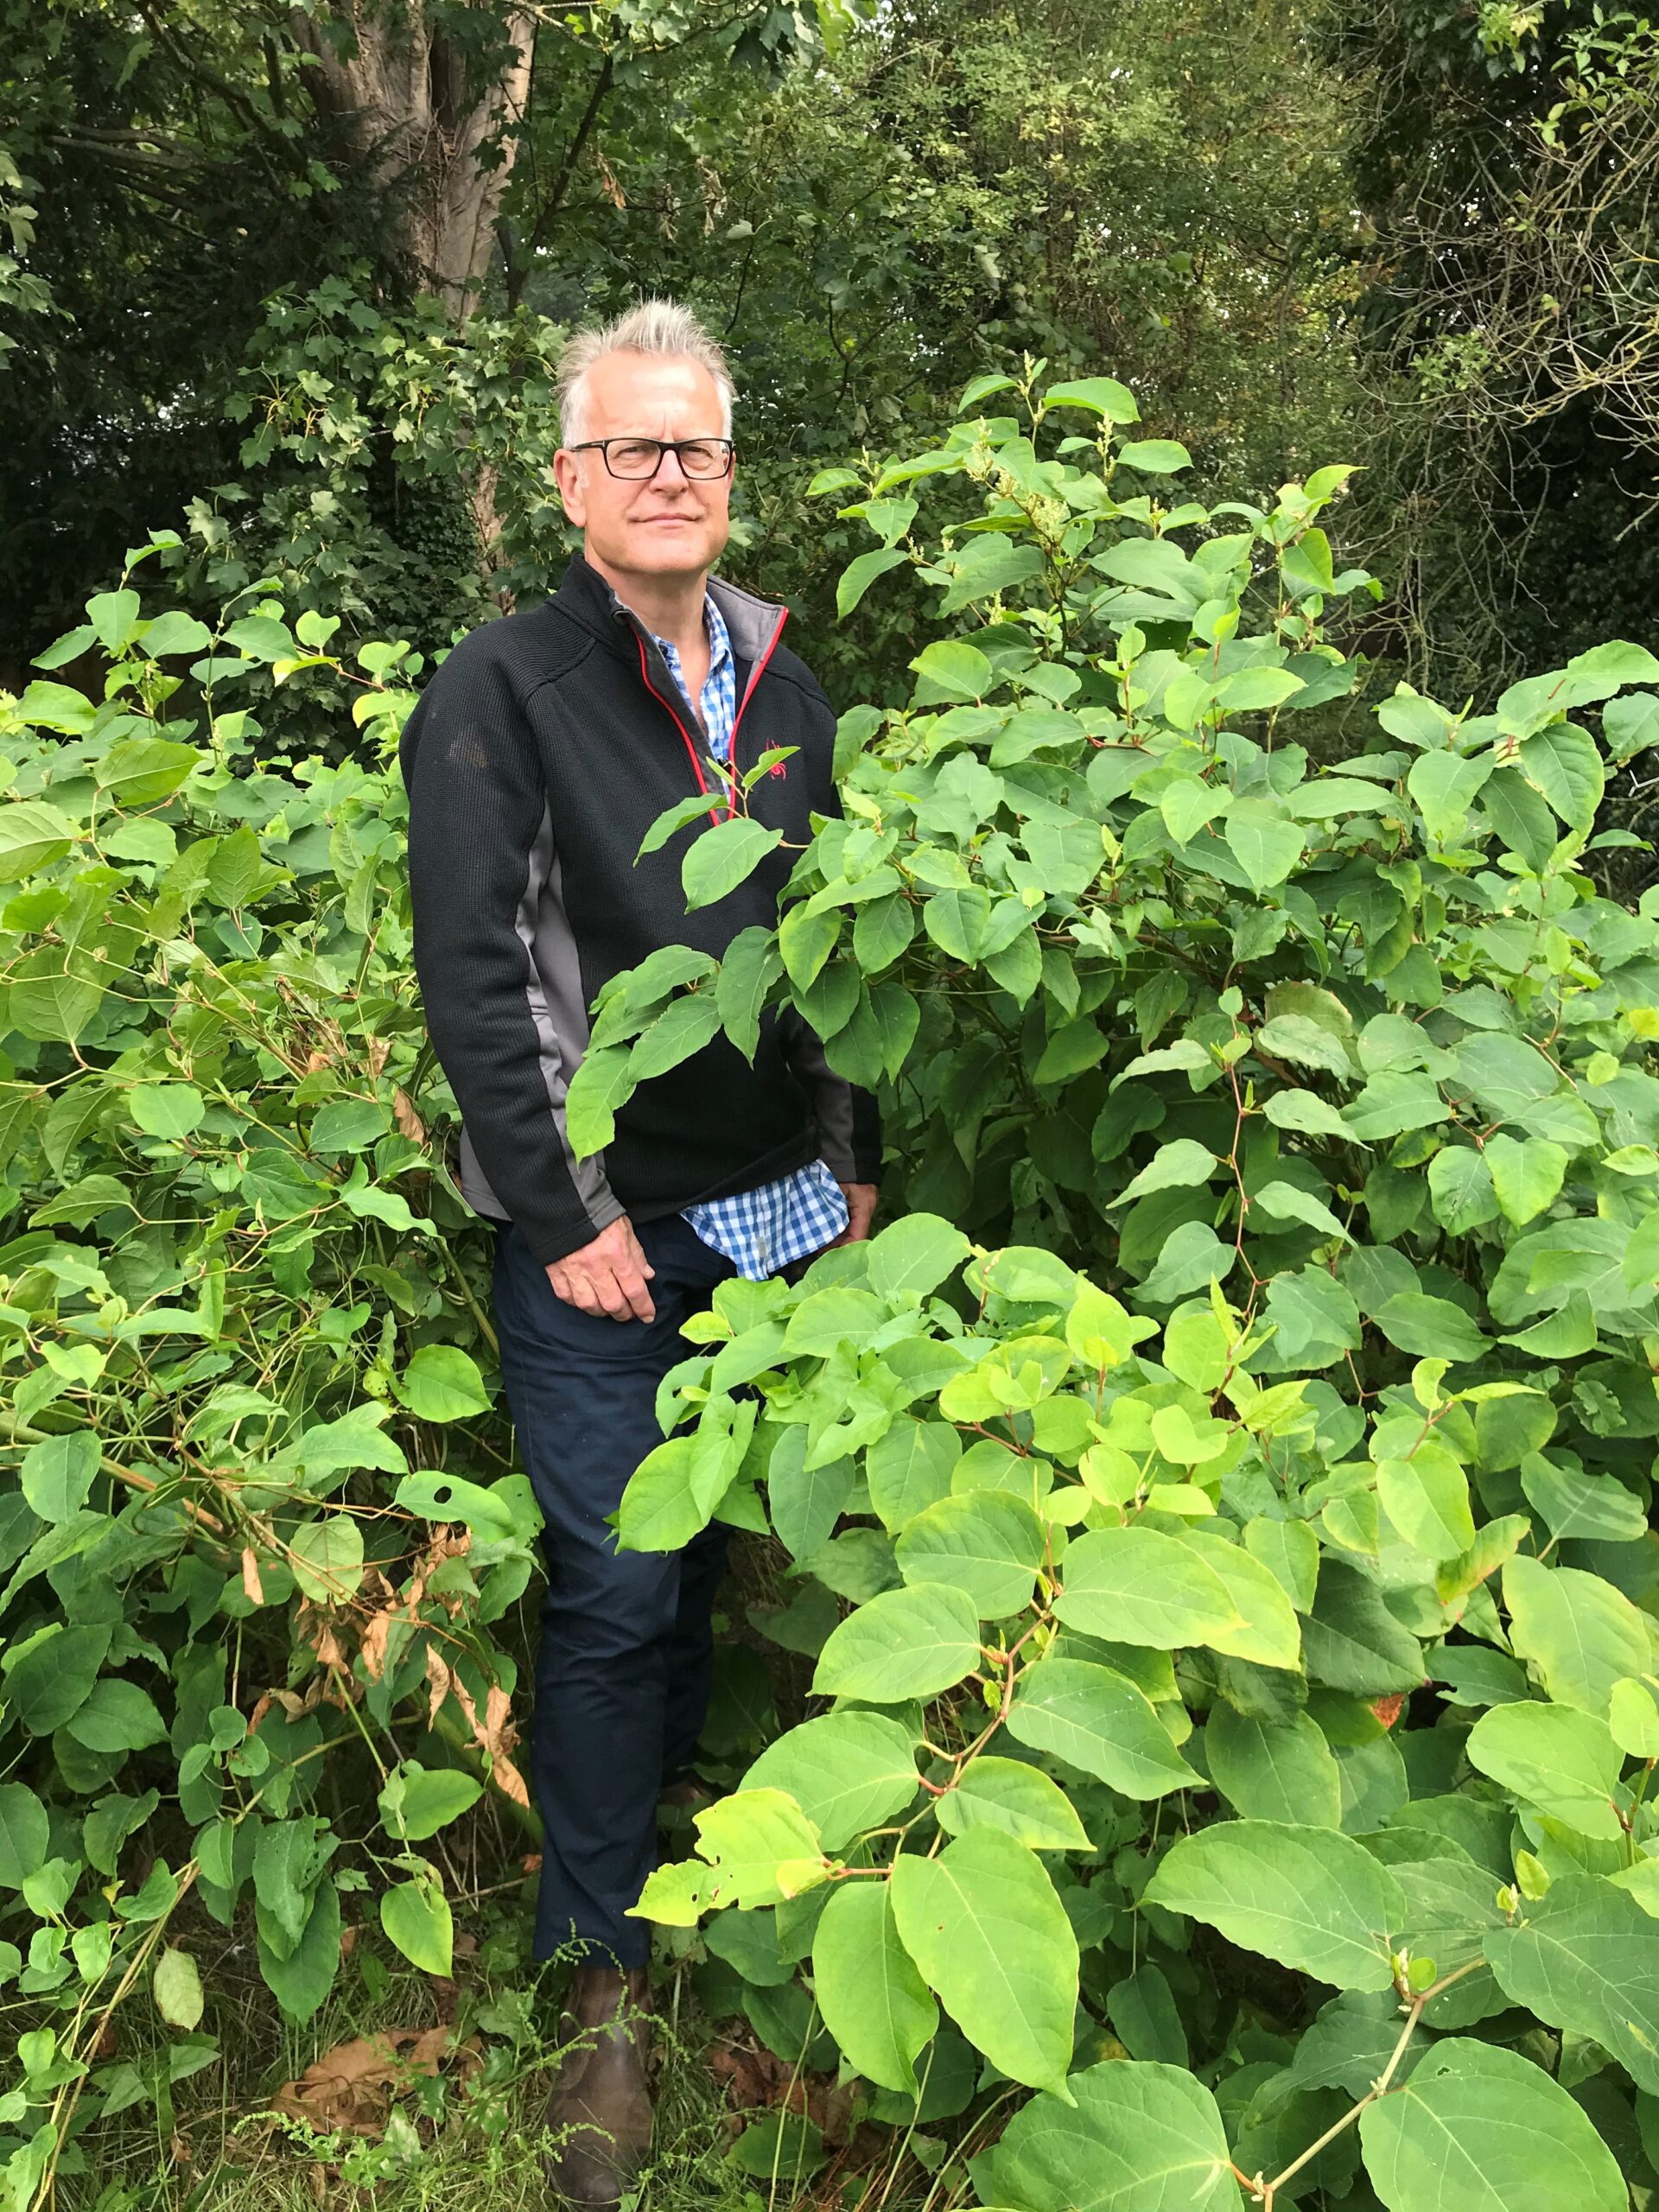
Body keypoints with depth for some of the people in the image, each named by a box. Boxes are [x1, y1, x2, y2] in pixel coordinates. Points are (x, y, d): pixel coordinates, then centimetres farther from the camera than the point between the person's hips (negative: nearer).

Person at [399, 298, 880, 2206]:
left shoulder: (783, 688, 11)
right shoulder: (504, 687, -6)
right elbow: (470, 978, -12)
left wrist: (855, 1164, 10)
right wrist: (568, 1219, -14)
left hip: (775, 1214, 5)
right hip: (602, 1232, -5)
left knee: (718, 1563, 15)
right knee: (618, 1596, 2)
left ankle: (692, 1860, 35)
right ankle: (604, 1980, 19)